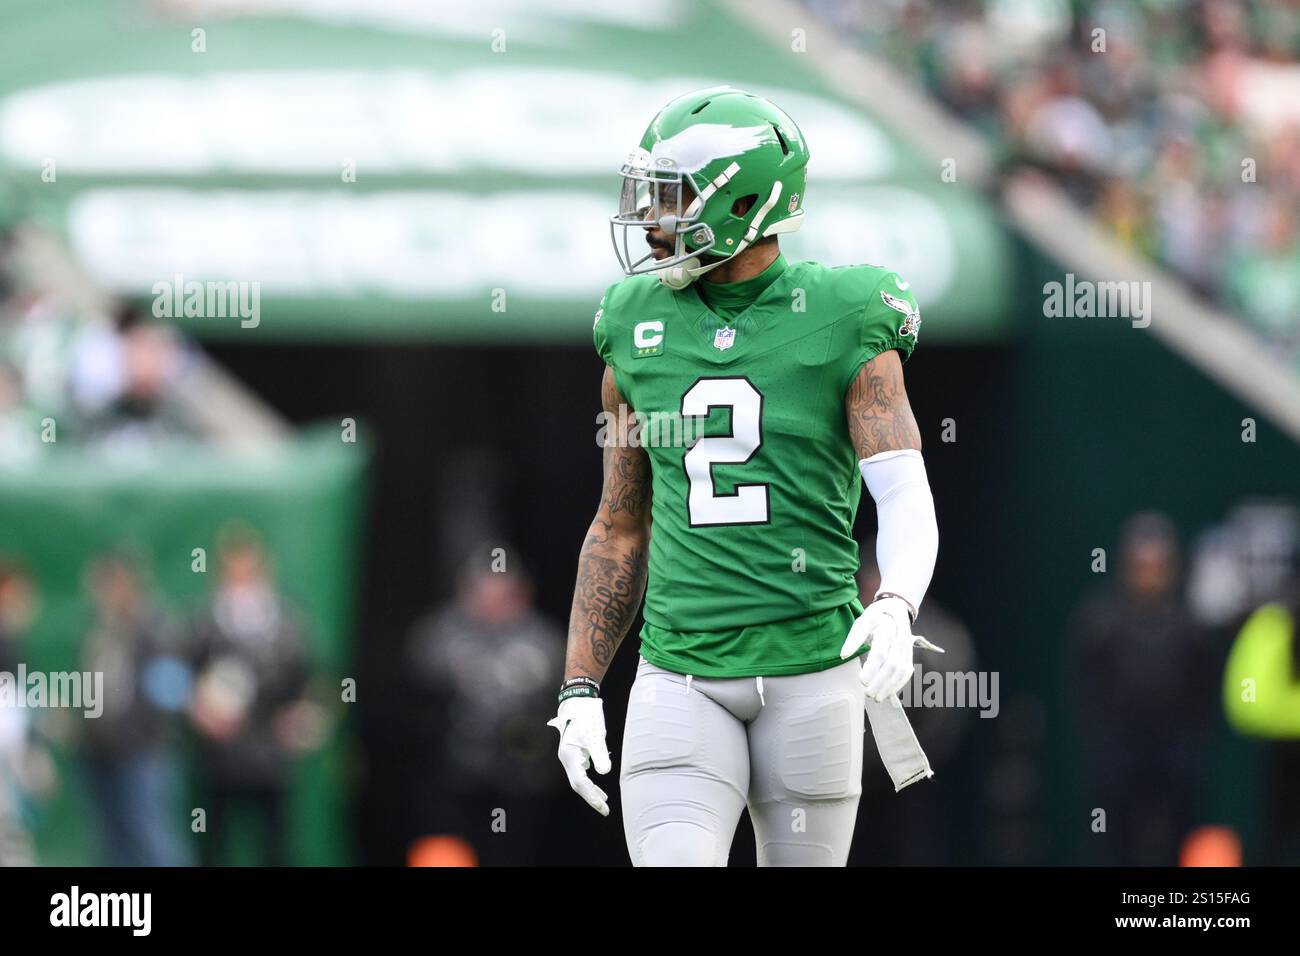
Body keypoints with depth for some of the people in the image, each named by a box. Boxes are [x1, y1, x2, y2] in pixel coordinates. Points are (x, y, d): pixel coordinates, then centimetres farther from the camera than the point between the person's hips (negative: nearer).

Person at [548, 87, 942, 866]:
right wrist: (579, 693, 9)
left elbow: (907, 499, -14)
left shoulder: (843, 326, -4)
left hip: (813, 675, -2)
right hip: (682, 678, 2)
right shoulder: (640, 330, 7)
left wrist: (895, 610, -35)